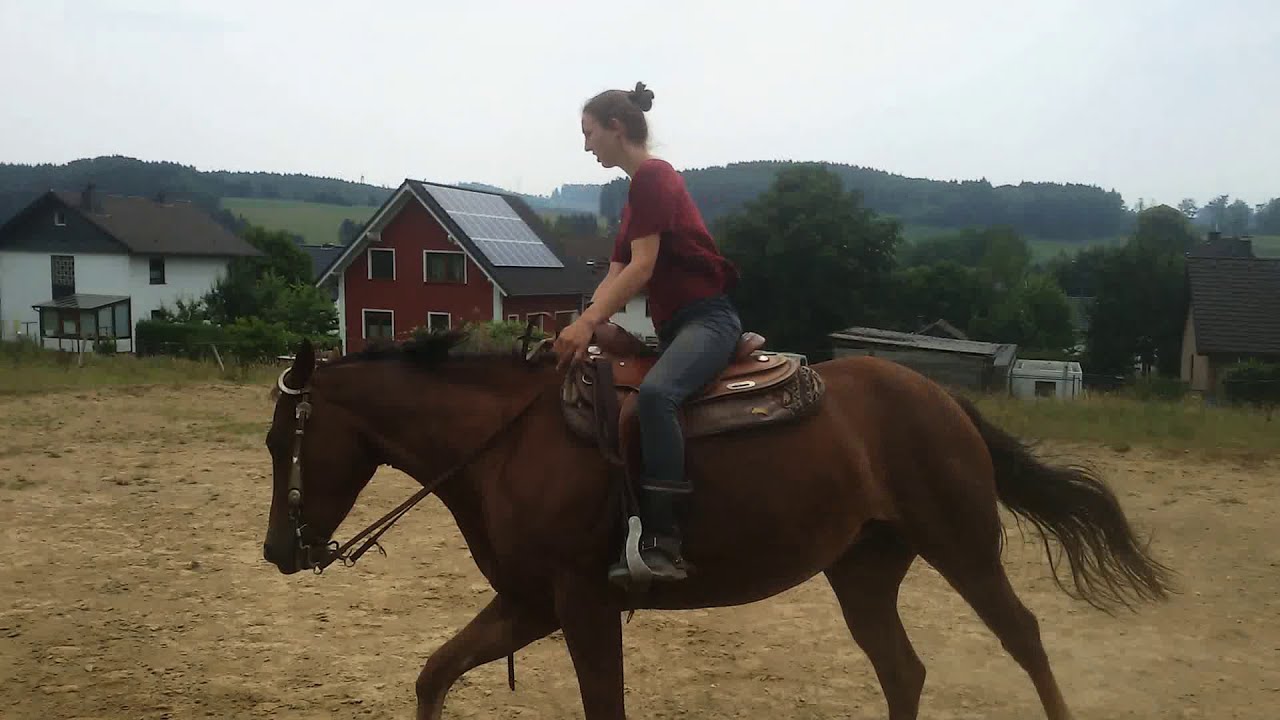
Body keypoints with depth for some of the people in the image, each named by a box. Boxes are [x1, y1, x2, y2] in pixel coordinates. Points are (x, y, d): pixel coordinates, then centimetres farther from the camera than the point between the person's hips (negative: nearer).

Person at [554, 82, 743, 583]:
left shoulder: (652, 176, -8)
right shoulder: (638, 193, 22)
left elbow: (642, 266, -18)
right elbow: (614, 278, 13)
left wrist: (587, 325, -23)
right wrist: (580, 328, -3)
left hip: (707, 318, -11)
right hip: (675, 326, 11)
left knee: (654, 393, -37)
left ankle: (662, 542, -41)